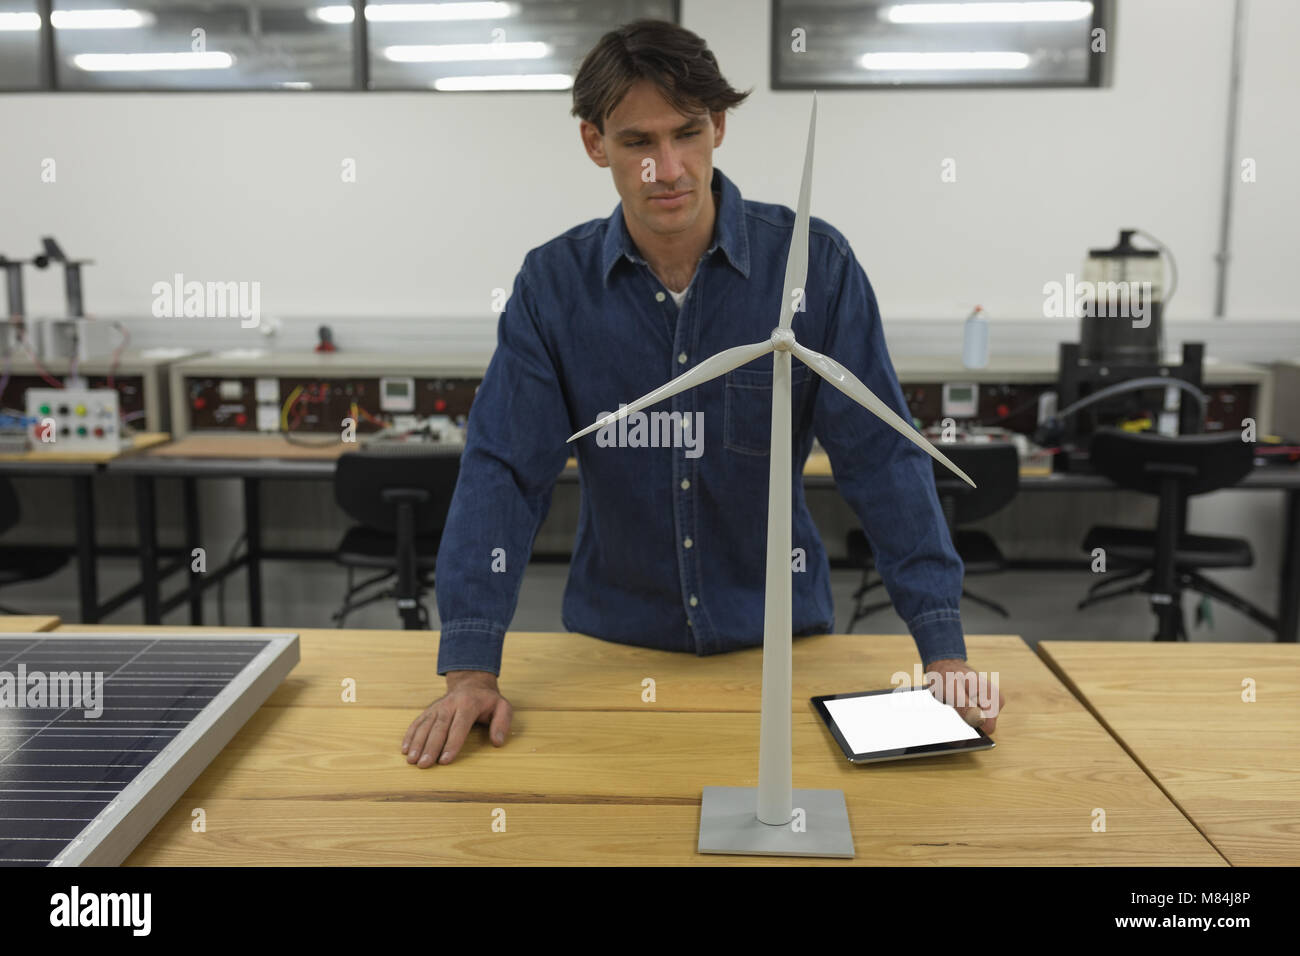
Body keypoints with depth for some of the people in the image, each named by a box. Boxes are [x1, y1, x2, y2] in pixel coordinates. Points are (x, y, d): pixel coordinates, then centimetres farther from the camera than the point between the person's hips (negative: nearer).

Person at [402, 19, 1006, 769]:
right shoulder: (554, 282, -9)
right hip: (617, 638, 1)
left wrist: (944, 648, -16)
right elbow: (505, 471, -12)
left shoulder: (814, 261, -12)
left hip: (779, 632, 0)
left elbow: (880, 455, -12)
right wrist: (471, 670, -20)